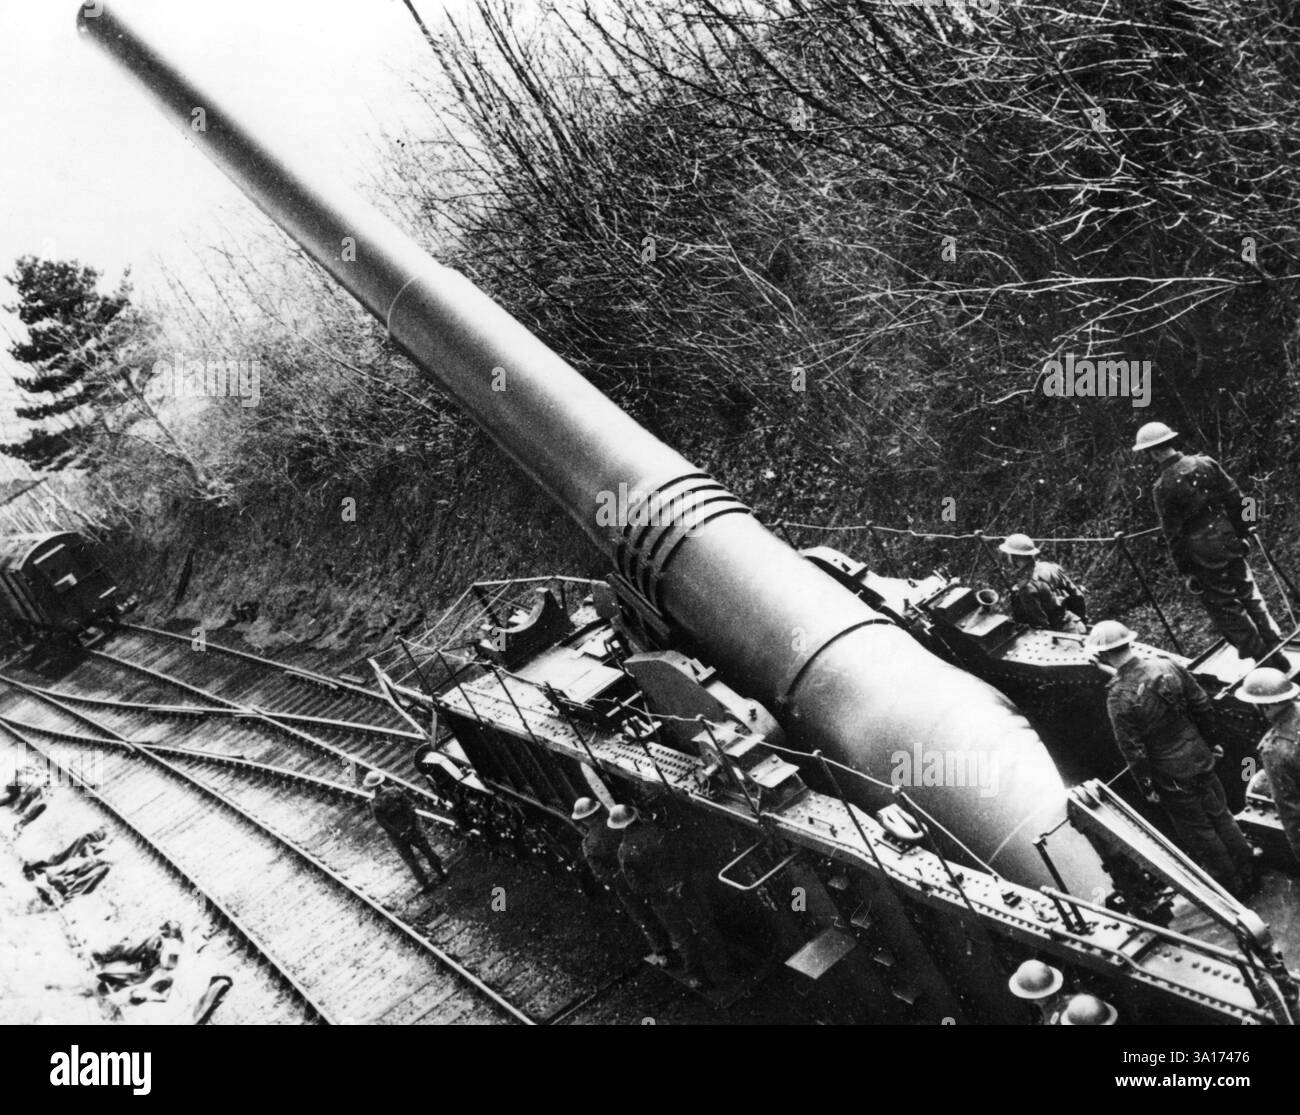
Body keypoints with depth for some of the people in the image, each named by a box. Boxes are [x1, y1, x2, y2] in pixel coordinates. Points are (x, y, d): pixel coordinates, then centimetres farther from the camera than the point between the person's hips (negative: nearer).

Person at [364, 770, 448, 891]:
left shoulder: (374, 804, -15)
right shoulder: (395, 791, -12)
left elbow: (381, 823, -14)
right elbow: (410, 805, -11)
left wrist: (396, 832, -6)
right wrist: (413, 822, -3)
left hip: (397, 836, -1)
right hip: (412, 828, 1)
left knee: (410, 860, 15)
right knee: (427, 851, 19)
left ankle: (425, 884, 21)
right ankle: (441, 873, 33)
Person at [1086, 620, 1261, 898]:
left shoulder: (1119, 697, -26)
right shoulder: (1168, 667, -11)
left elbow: (1132, 750, -20)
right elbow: (1202, 704, 0)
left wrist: (1147, 787, -6)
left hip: (1172, 778, -5)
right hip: (1201, 759, 5)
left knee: (1199, 833, 14)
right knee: (1221, 817, 23)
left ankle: (1232, 887, 29)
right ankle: (1247, 874, 37)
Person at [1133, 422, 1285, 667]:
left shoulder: (1163, 488, -17)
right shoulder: (1206, 464, -2)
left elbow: (1173, 535, -14)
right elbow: (1236, 499, 4)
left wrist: (1186, 571, -6)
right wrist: (1245, 530, 15)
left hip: (1205, 560, -6)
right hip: (1232, 547, 6)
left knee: (1227, 611, 9)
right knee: (1251, 600, 20)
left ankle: (1264, 660, 14)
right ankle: (1276, 652, 29)